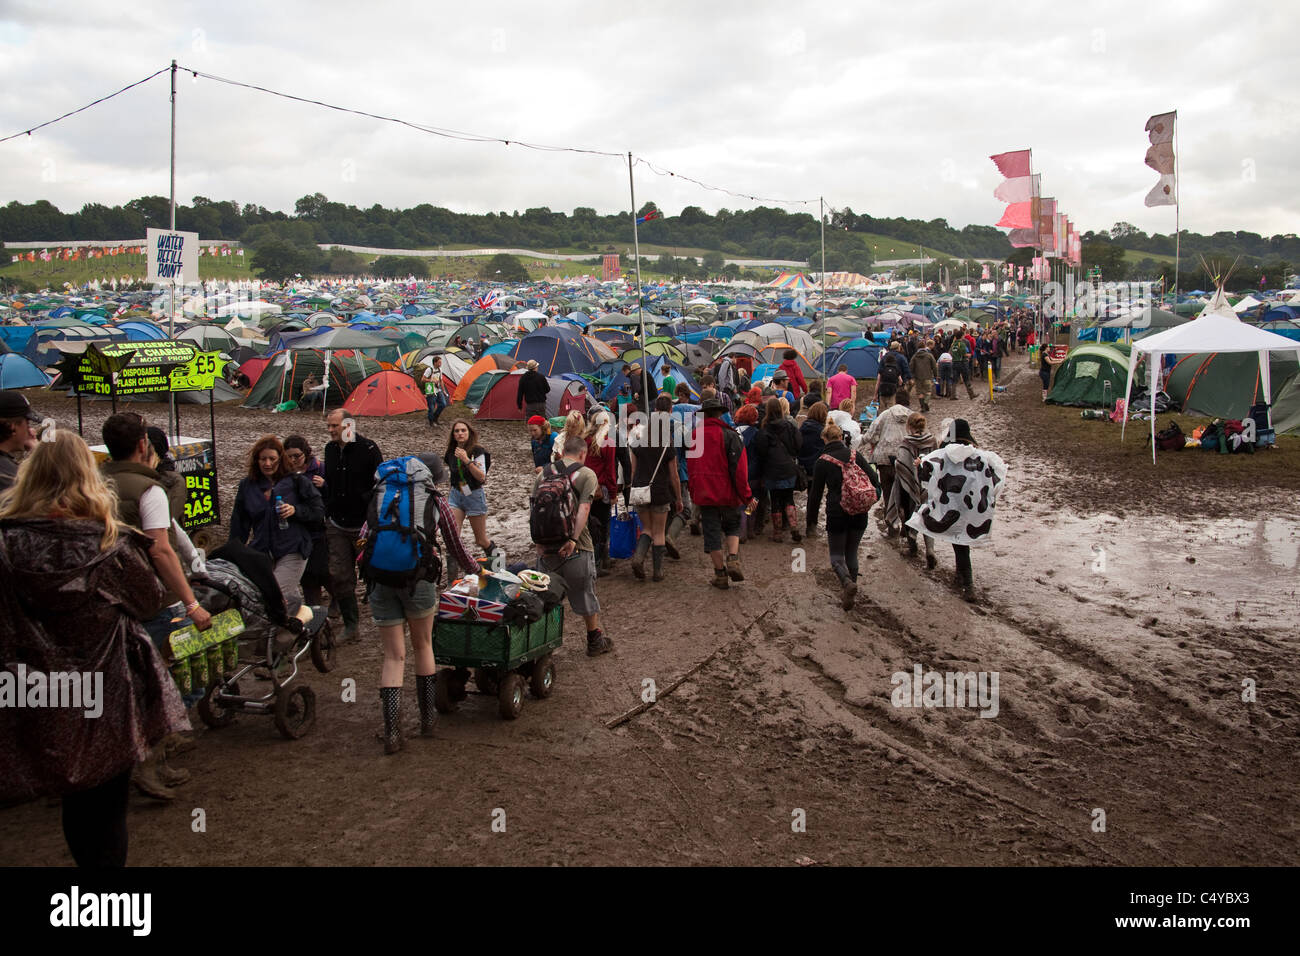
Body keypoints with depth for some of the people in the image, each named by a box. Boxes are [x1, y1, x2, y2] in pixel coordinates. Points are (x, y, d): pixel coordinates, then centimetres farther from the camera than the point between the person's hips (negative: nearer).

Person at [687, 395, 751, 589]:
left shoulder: (694, 437, 3)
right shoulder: (729, 435, -10)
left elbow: (690, 468, 11)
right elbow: (739, 469, -13)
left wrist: (694, 493, 22)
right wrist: (747, 496, -7)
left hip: (704, 494, 2)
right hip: (728, 493, -2)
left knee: (712, 533, 7)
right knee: (733, 527, 19)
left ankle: (721, 575, 9)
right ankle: (733, 559, -3)